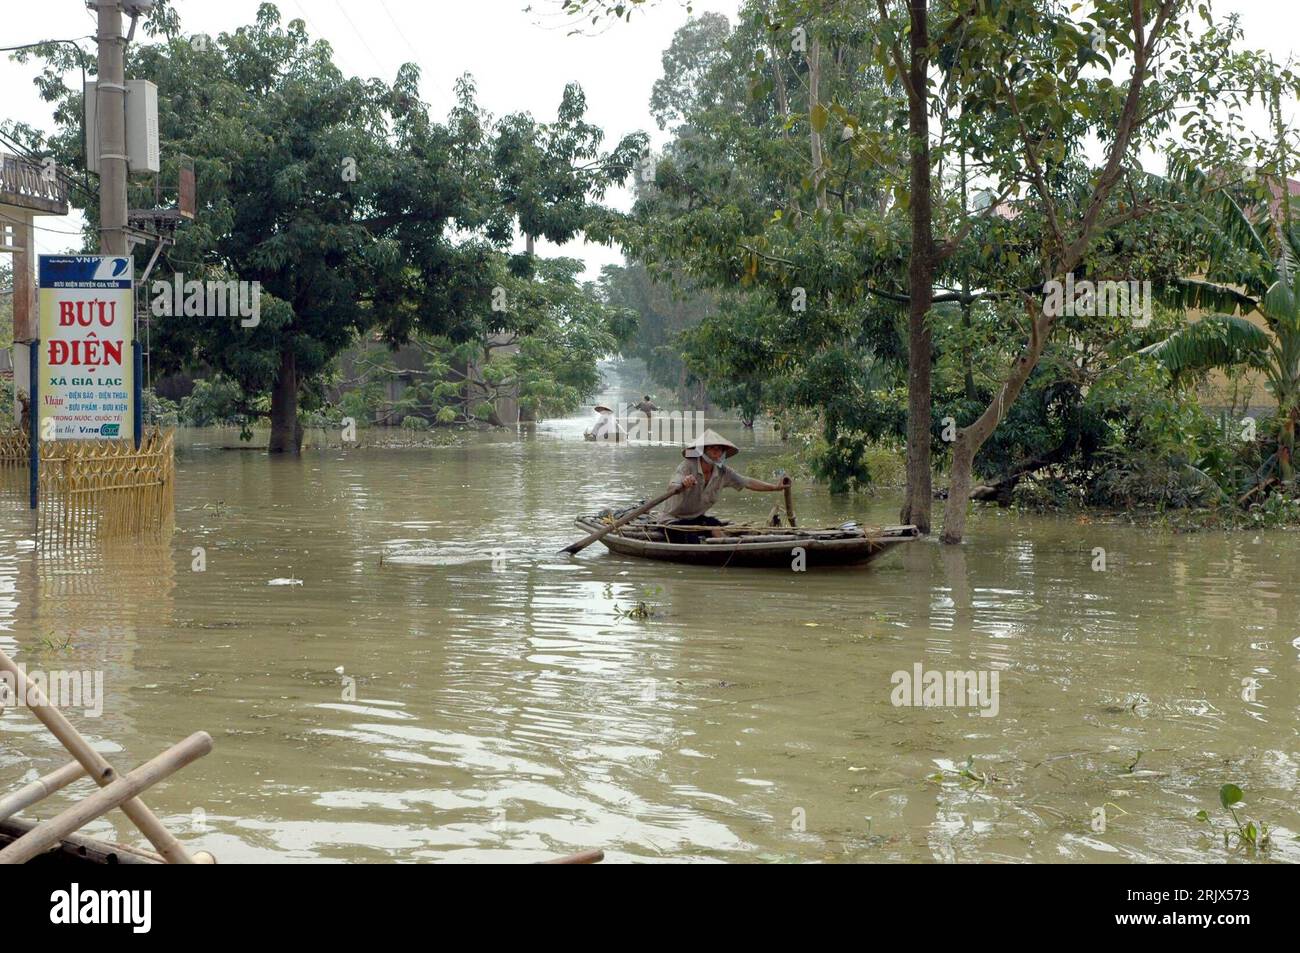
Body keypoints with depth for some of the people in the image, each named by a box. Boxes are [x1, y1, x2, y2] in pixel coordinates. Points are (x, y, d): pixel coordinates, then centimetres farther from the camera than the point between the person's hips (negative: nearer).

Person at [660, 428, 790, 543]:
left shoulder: (723, 472, -8)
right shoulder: (687, 466, -26)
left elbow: (748, 482, 0)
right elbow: (672, 488, -41)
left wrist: (776, 487, -7)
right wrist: (683, 485, -65)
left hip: (697, 518, 6)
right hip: (675, 519, -6)